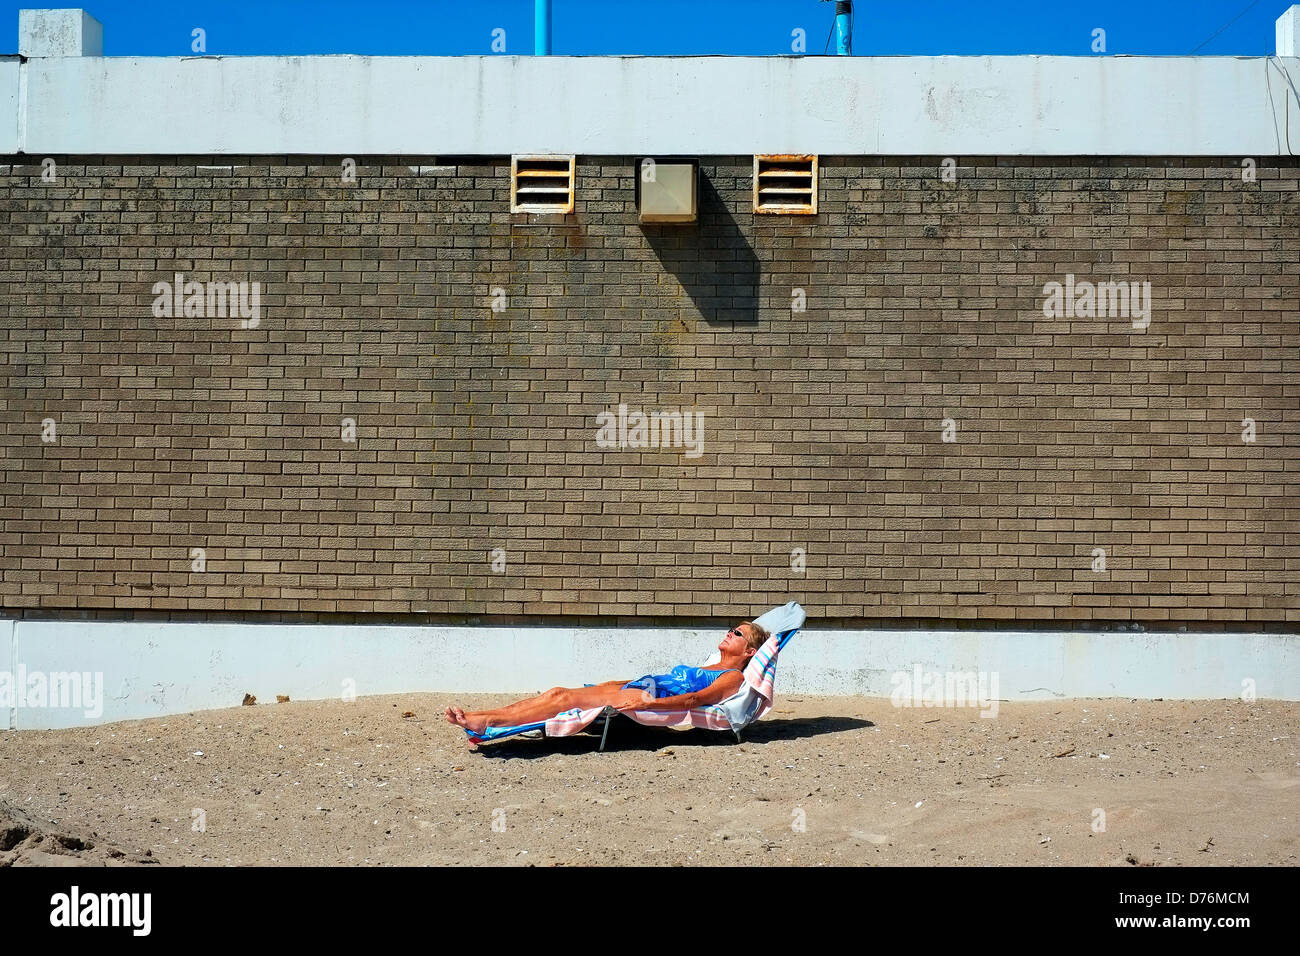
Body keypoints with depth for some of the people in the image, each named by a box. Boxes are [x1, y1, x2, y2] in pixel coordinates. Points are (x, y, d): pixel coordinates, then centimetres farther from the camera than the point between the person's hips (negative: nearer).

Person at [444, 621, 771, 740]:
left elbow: (695, 699, -13)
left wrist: (647, 702, -27)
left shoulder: (732, 678, 5)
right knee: (557, 693, -10)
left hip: (651, 700, -8)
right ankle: (477, 717, -19)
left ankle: (486, 722, -30)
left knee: (566, 697, -22)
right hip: (634, 690, 8)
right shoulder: (699, 670, 34)